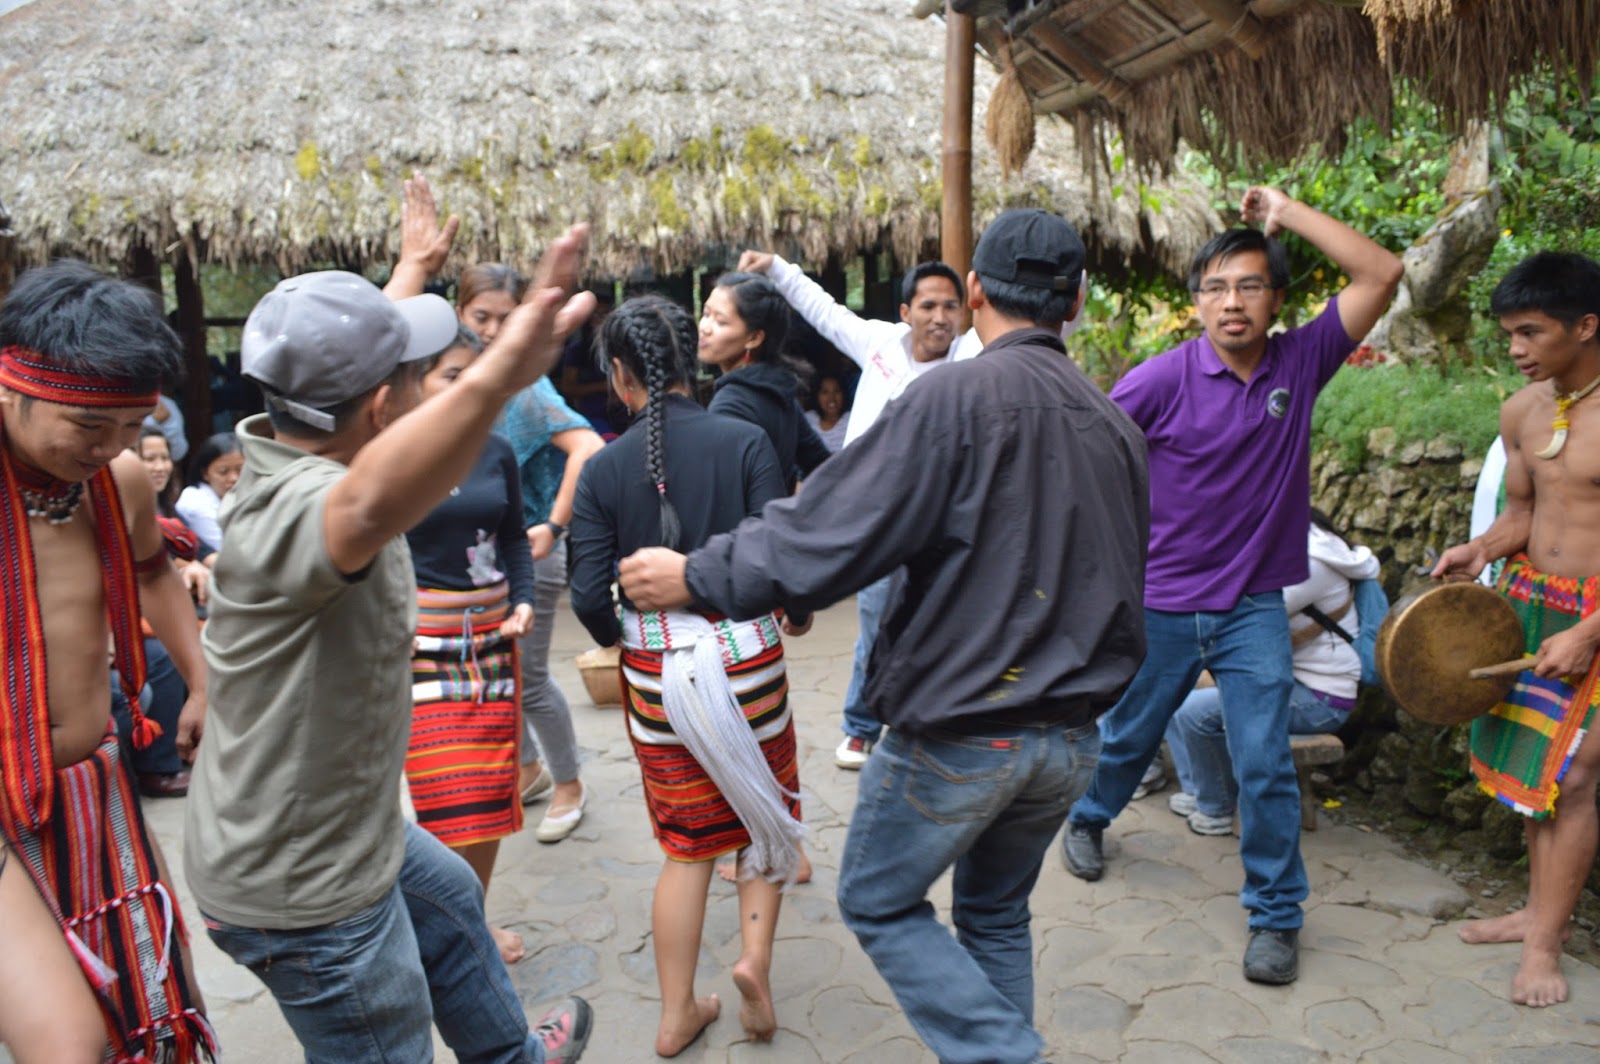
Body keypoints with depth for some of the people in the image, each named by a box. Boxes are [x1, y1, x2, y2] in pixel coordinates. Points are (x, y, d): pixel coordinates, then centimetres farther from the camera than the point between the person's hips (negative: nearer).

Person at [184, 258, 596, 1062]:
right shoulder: (289, 513, -37)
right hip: (301, 887, -10)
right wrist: (493, 376, -78)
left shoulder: (285, 453, -6)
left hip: (331, 823, 10)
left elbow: (361, 361, 15)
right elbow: (370, 503, -63)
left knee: (450, 902, 32)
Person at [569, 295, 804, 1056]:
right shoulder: (745, 442, -9)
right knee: (767, 804, 24)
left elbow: (590, 598, -8)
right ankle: (755, 952, 8)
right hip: (744, 654, -1)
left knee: (685, 842, 16)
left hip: (655, 670, 2)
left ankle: (676, 1015, 25)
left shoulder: (604, 469, -6)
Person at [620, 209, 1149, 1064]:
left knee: (879, 902, 15)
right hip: (1071, 738, 7)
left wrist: (695, 577, -9)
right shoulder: (1115, 424, 5)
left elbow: (832, 535, -20)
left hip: (959, 729, -6)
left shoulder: (954, 398, -17)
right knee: (996, 912, 25)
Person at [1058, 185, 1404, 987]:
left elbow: (1381, 275, -10)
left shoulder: (1302, 362, -4)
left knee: (1264, 765, -1)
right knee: (1128, 738, 18)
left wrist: (1287, 213, -11)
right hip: (1160, 604, -1)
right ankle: (1087, 820, 47)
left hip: (1254, 607, 1)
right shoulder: (1163, 379, -12)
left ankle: (1276, 913, 17)